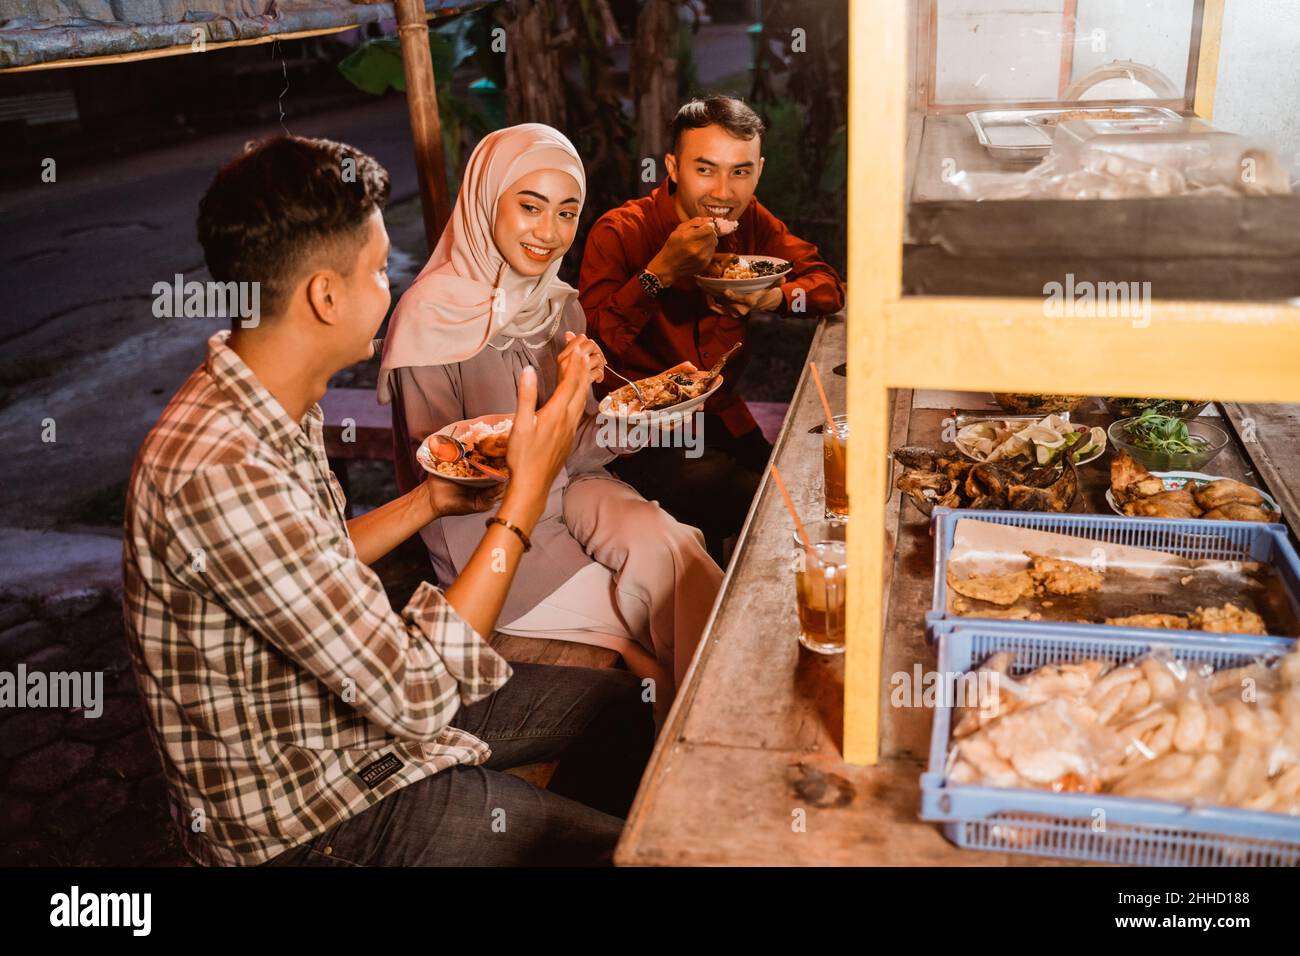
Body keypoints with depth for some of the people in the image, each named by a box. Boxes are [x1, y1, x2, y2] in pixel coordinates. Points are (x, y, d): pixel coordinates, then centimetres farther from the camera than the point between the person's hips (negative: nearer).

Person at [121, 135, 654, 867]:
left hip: (362, 708, 9)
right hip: (305, 811, -8)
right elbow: (417, 689, -29)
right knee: (618, 846, -8)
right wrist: (530, 490, -24)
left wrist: (430, 501, -1)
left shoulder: (269, 399, -3)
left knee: (622, 709, 14)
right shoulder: (220, 473, -33)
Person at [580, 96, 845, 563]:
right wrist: (662, 271, -30)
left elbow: (829, 286, 4)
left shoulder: (751, 222, 5)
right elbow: (590, 344, -24)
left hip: (723, 417, 6)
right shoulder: (620, 232, -12)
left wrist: (774, 297, -16)